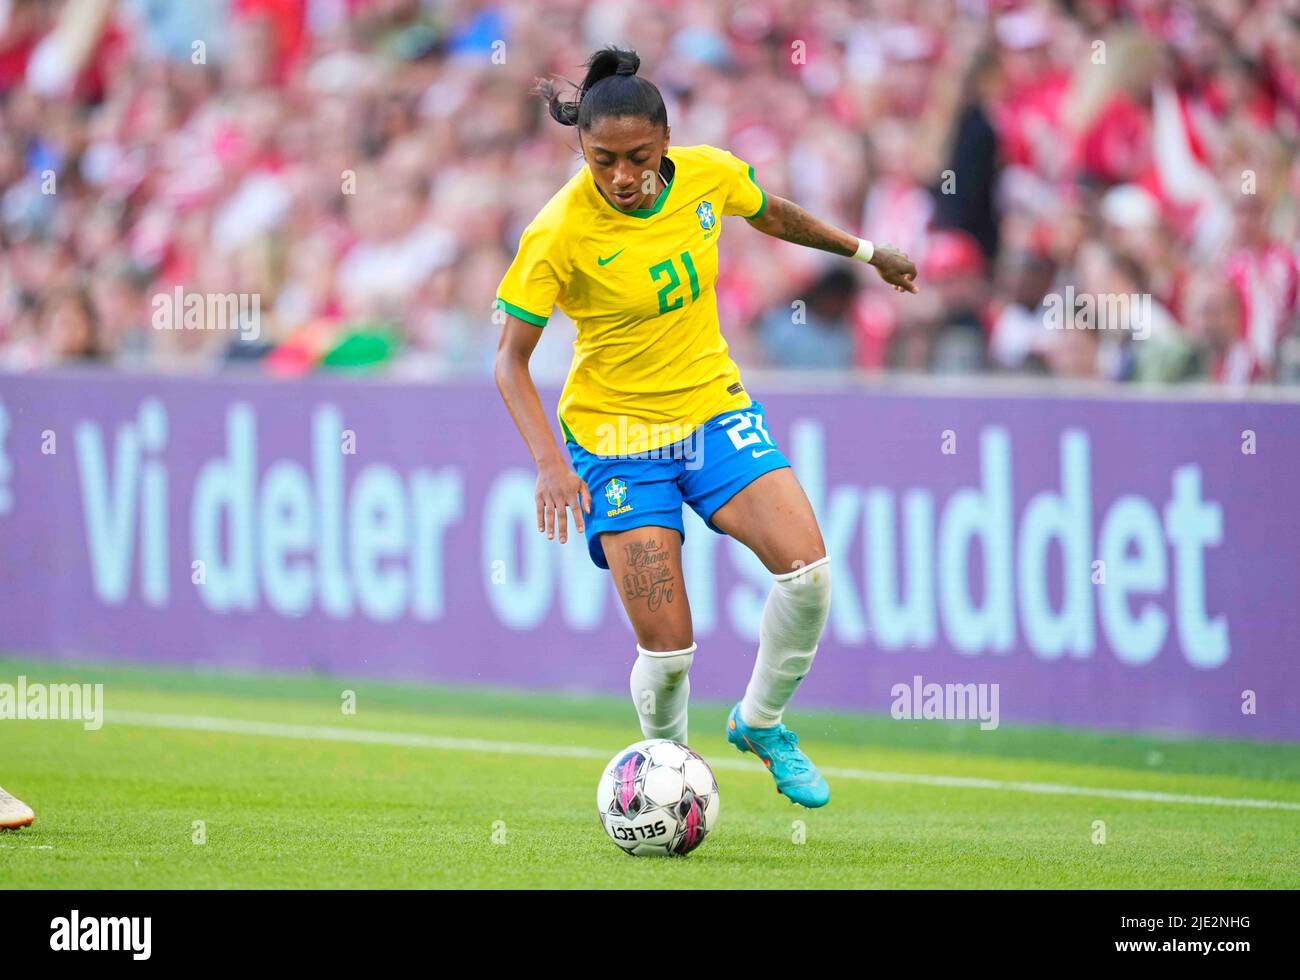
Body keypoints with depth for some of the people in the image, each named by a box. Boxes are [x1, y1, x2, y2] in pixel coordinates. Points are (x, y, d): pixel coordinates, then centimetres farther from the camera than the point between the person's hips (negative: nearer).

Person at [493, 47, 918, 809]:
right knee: (667, 648, -11)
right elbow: (511, 358, -14)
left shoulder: (708, 175, -10)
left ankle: (762, 723, 8)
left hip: (714, 408, 4)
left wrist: (865, 251, 28)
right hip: (616, 432, -4)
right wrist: (550, 461, -28)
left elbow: (771, 215, 15)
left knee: (807, 567, -18)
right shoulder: (559, 233, -21)